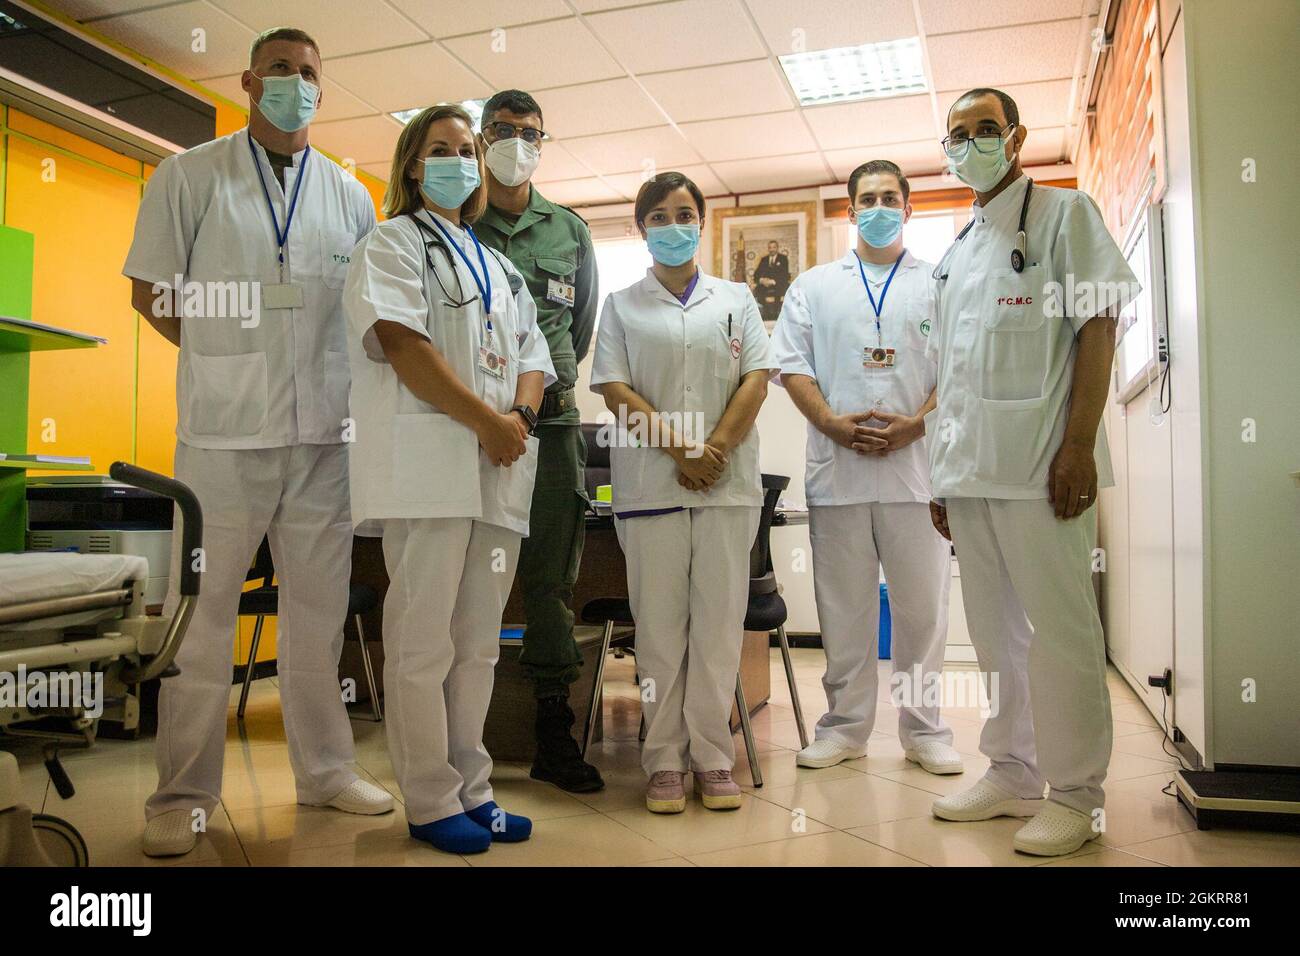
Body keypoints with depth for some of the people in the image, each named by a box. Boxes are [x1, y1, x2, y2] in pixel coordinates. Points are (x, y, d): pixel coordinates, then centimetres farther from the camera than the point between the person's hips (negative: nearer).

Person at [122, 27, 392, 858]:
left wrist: (335, 378, 7)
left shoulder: (350, 196, 12)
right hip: (224, 430, -2)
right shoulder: (191, 177, 5)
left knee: (318, 609, 9)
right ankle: (185, 793, 15)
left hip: (325, 432, 3)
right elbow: (150, 291, 6)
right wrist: (231, 357, 2)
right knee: (203, 613, 2)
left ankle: (325, 769, 22)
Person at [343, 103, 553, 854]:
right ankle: (432, 803, 8)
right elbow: (404, 344, -9)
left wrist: (522, 416, -3)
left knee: (478, 643, 9)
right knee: (425, 642, -3)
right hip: (430, 462, -6)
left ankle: (472, 790, 19)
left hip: (500, 469, 6)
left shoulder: (498, 265, 26)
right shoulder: (394, 243, 7)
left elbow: (532, 357, 19)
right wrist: (488, 421, -13)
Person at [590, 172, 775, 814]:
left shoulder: (736, 299, 16)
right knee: (659, 622, 1)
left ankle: (712, 756, 9)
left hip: (728, 481, 1)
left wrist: (716, 449, -9)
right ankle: (665, 759, 9)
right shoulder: (621, 306, 12)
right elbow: (614, 389, 0)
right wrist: (680, 448, -11)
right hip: (650, 483, -1)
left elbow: (756, 380, 5)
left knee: (719, 619, 1)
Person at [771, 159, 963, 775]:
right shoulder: (813, 286, 15)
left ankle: (922, 727, 17)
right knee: (843, 605, 6)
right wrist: (836, 424, -9)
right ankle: (844, 725, 18)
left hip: (917, 466, 0)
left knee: (922, 602, 3)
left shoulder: (938, 284, 13)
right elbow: (791, 365, 6)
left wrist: (915, 425, -11)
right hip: (836, 468, 1)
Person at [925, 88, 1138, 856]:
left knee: (1059, 627, -3)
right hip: (970, 469, 6)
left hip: (1039, 464, -6)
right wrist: (943, 473, 14)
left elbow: (1098, 329, -6)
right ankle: (1012, 775, 21)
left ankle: (1076, 794, 8)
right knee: (995, 629, 10)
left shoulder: (1064, 215, 4)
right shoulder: (957, 252, 21)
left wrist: (1079, 445, -16)